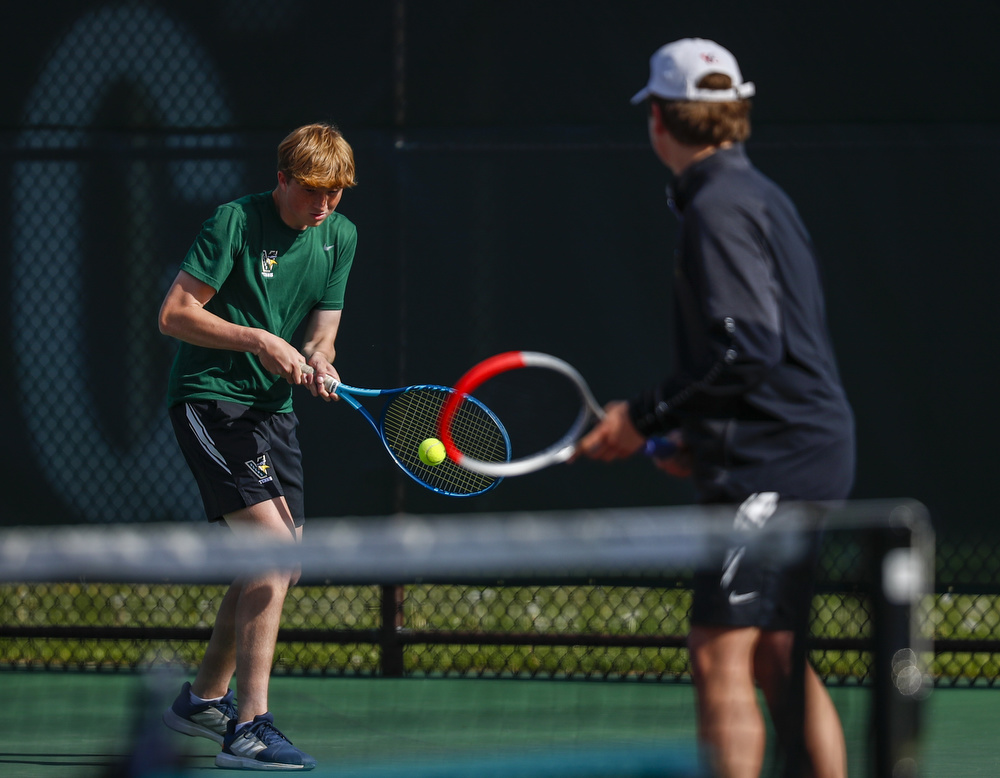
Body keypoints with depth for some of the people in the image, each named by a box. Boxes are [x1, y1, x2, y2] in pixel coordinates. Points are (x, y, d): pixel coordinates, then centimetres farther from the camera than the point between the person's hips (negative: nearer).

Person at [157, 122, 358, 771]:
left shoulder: (339, 237, 9)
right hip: (210, 396, -8)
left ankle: (204, 699, 32)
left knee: (281, 562, 12)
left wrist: (318, 361, -13)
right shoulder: (235, 221, -12)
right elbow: (174, 314, -14)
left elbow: (322, 332, 11)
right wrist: (257, 340, -24)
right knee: (273, 547, -21)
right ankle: (249, 729, -24)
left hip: (272, 405, 8)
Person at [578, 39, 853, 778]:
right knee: (777, 662, 13)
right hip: (812, 450, 10)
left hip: (771, 462, -10)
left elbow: (747, 350, -21)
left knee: (721, 655, -13)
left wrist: (646, 418, -14)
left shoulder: (719, 208, -13)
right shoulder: (759, 196, 17)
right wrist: (704, 439, 21)